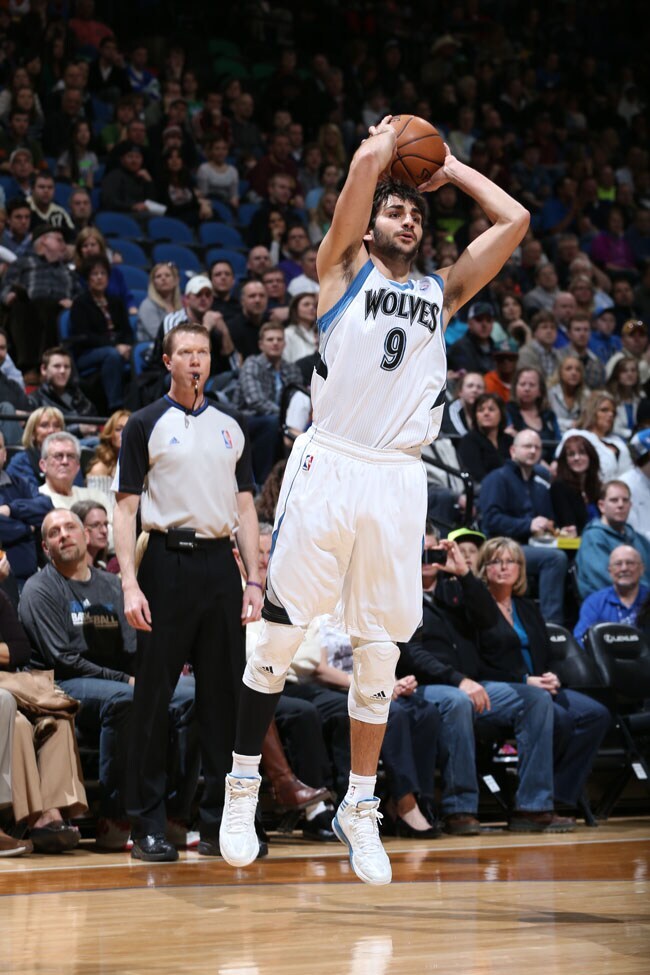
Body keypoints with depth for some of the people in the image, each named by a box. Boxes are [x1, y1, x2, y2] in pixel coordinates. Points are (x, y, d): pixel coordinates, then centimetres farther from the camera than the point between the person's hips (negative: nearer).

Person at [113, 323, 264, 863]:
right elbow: (127, 507, -2)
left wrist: (253, 581, 5)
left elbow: (245, 505, 14)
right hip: (167, 561, -4)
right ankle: (149, 824, 2)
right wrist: (130, 584, -12)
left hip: (220, 563, 4)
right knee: (155, 695, -3)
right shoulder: (146, 424, 2)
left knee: (223, 694, 4)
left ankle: (219, 822, 11)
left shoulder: (231, 425, 14)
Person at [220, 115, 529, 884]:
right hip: (327, 467, -3)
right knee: (279, 633, -1)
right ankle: (243, 785, 11)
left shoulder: (441, 293, 18)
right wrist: (390, 139, 16)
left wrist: (447, 168, 23)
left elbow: (514, 220, 15)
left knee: (379, 651, 6)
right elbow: (365, 162, -5)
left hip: (398, 481, 4)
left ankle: (358, 807, 16)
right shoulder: (343, 269, 8)